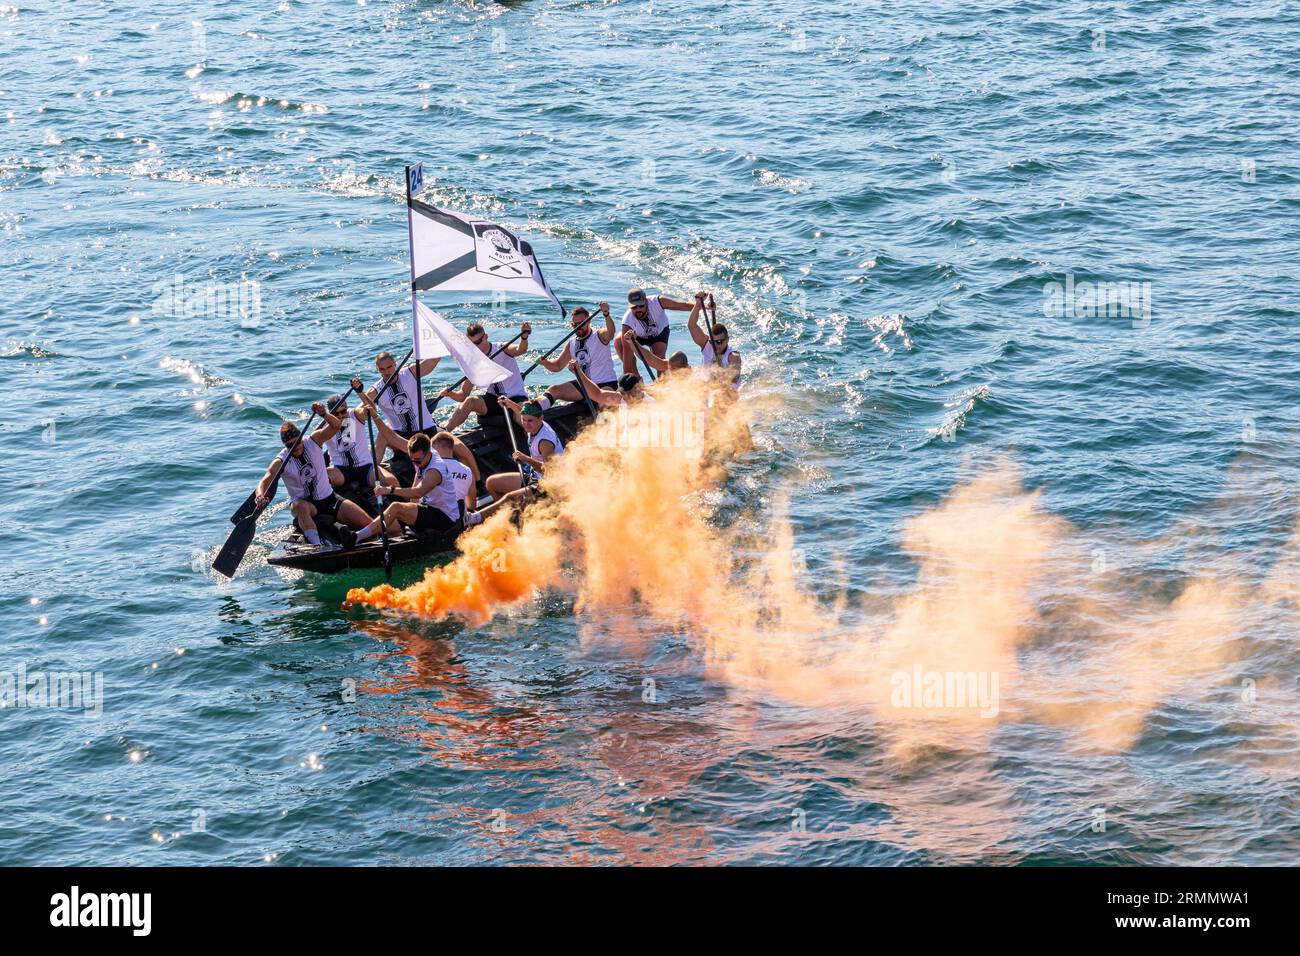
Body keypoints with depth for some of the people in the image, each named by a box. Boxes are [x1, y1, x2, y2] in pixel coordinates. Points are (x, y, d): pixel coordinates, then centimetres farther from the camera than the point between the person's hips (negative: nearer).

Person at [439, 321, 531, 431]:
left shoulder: (502, 350, -9)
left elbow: (520, 350, -33)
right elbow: (463, 394, 2)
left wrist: (524, 337, -56)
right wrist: (450, 394, -21)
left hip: (516, 398, -4)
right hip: (494, 399, 4)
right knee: (470, 401, -22)